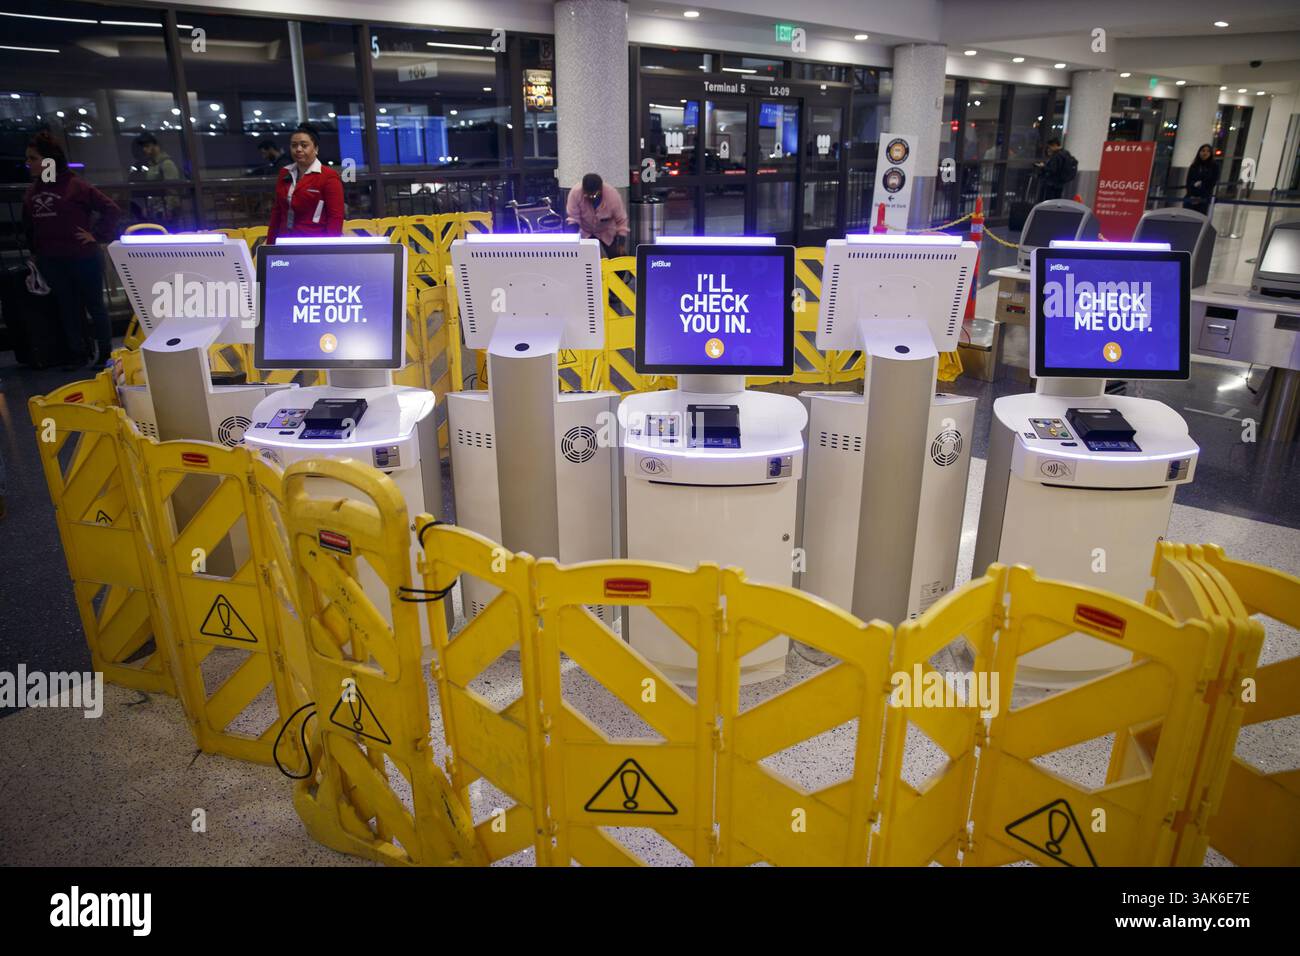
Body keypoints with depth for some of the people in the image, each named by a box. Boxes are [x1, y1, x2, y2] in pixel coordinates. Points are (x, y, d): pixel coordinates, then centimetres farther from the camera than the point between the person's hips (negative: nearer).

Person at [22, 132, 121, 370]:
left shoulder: (75, 185, -9)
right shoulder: (32, 191, 9)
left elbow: (111, 209, -10)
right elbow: (28, 224, 17)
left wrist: (97, 235, -10)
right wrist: (34, 250, 9)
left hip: (82, 258, -6)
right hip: (50, 262, 6)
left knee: (94, 305, 7)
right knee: (67, 308, 11)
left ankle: (105, 352, 19)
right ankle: (76, 354, 19)